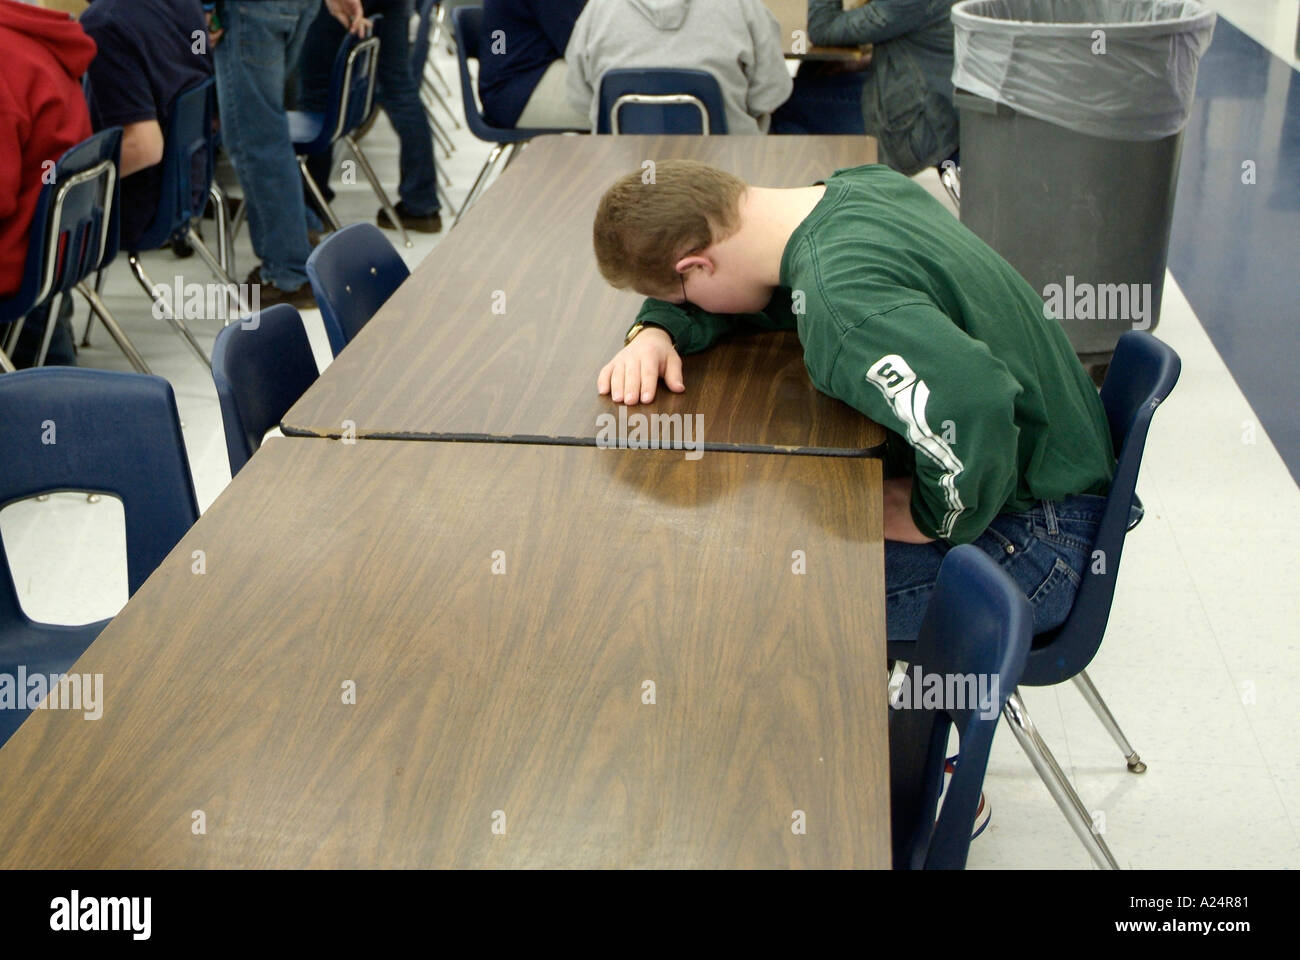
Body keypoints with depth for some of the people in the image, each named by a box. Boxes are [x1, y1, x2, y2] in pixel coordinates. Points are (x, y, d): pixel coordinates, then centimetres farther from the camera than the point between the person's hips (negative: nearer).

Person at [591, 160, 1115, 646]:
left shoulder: (839, 298, -30)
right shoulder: (860, 185, 0)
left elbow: (974, 408, -45)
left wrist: (932, 519, -25)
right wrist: (654, 329, -3)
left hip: (1033, 537, -10)